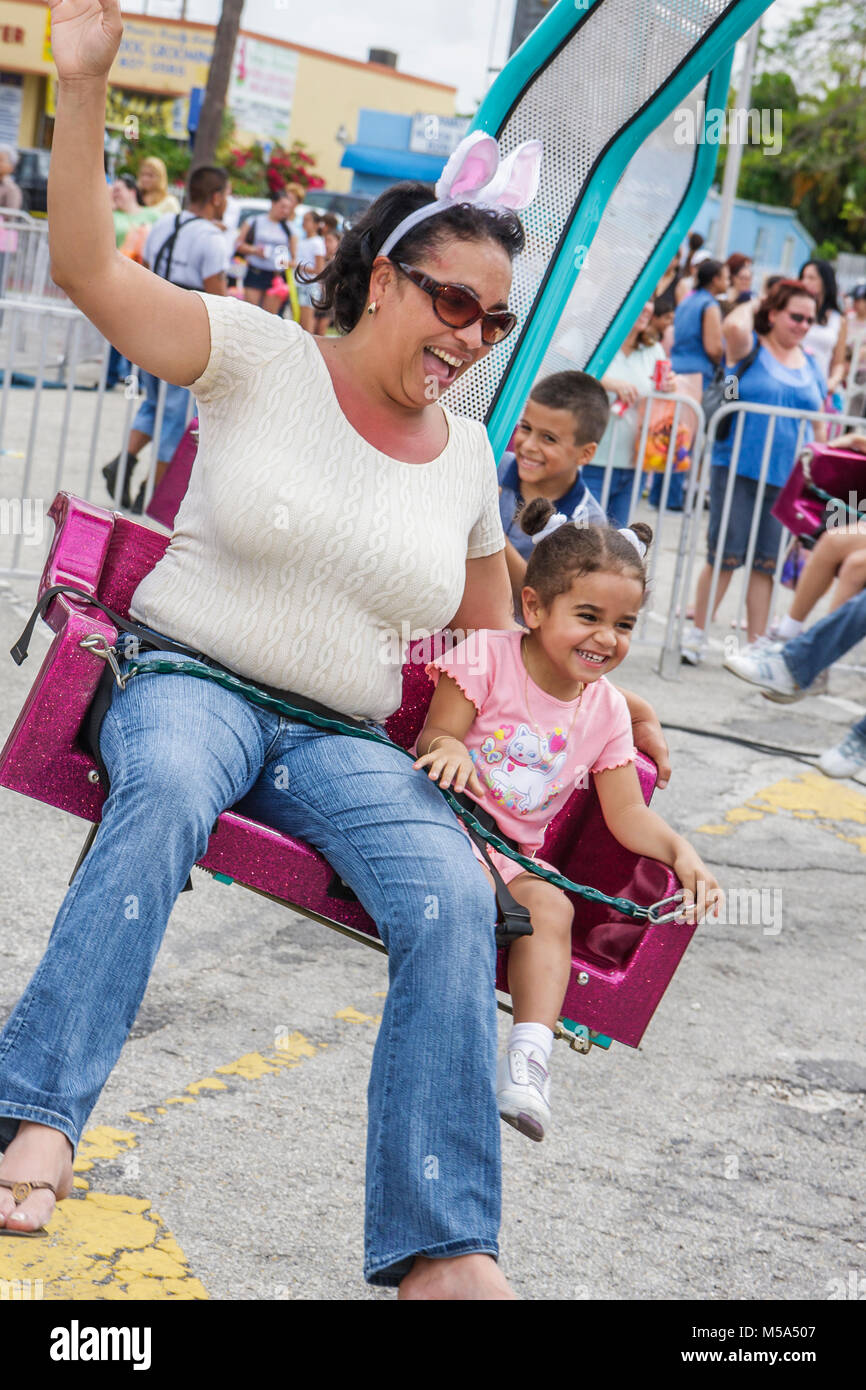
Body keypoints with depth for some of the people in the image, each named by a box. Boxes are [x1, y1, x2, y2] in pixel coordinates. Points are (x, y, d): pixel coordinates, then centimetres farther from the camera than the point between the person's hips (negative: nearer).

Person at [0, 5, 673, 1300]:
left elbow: (495, 638, 24)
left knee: (457, 900, -27)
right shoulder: (261, 356, -1)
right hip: (191, 681, -3)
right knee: (169, 791, -41)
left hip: (345, 740, 3)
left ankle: (444, 1251, -26)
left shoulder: (468, 454, 11)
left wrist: (604, 701, 12)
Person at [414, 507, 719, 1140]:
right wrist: (448, 747, -36)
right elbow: (432, 740, -11)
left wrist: (680, 850, -13)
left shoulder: (606, 708, 6)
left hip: (517, 852, 4)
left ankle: (531, 1054, -31)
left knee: (552, 905, -25)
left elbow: (627, 812, 6)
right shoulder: (486, 656, -7)